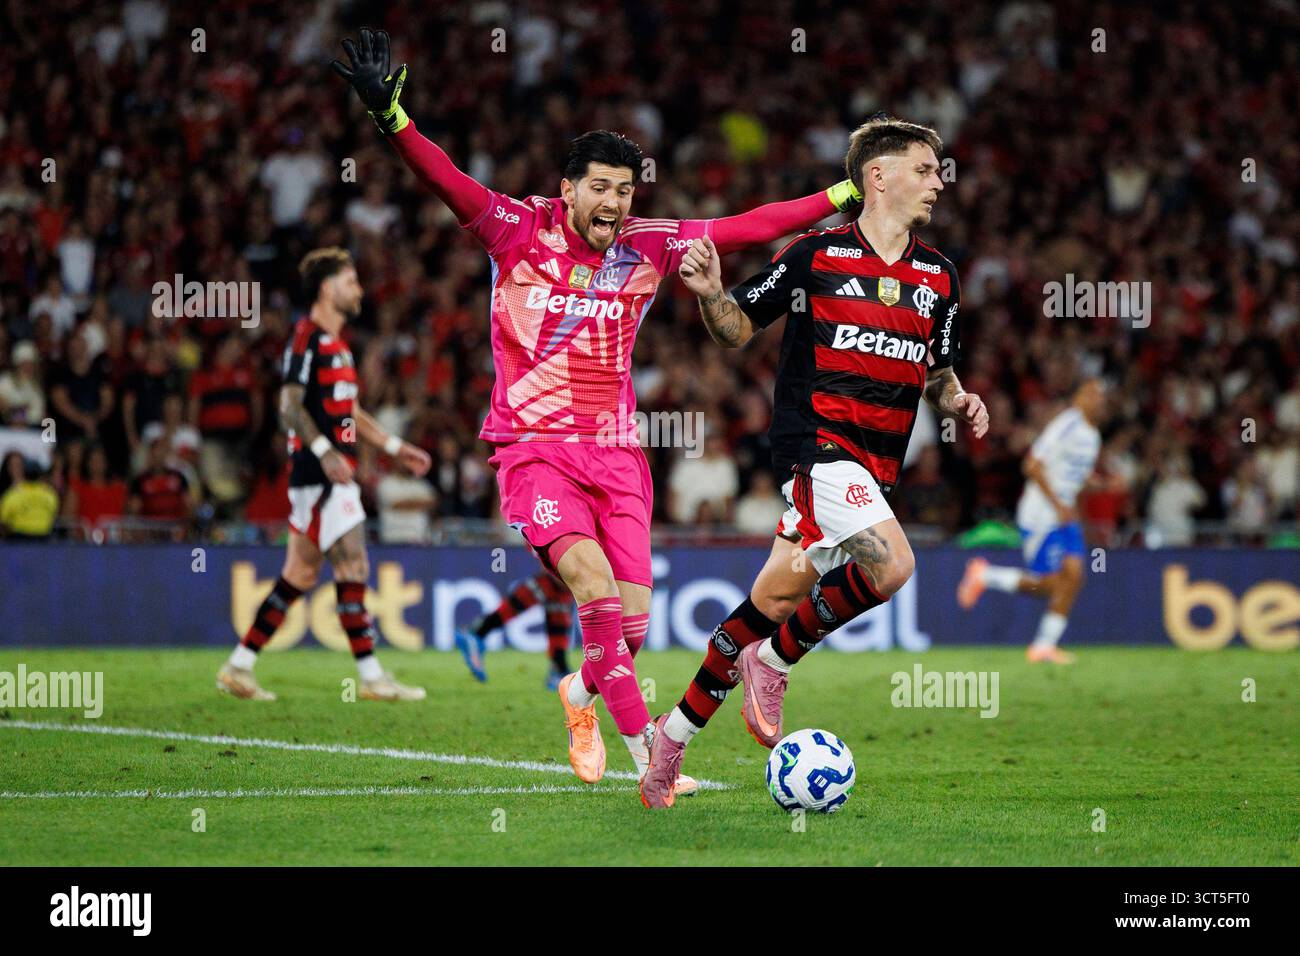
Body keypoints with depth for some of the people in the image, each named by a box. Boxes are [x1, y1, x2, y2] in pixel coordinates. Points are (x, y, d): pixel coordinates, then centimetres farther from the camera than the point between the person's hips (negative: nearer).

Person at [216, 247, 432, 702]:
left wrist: (395, 446, 25)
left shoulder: (335, 342, 19)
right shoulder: (306, 337, -11)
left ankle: (239, 666, 13)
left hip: (336, 474, 10)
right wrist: (325, 451, -28)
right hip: (318, 475, -10)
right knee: (353, 567, -9)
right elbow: (290, 405, -18)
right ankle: (372, 677, -6)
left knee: (300, 573, 10)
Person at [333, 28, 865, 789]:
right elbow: (449, 182, -17)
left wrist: (847, 195, 9)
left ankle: (584, 693, 31)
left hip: (616, 450, 4)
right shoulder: (519, 230, -4)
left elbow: (746, 229, 10)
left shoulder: (648, 247, 5)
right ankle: (645, 745, -21)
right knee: (592, 576, -26)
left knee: (633, 619, -4)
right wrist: (391, 116, -33)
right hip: (535, 447, -4)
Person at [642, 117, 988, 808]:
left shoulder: (938, 277, 13)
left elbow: (937, 373, 24)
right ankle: (773, 663, -4)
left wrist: (959, 401, 2)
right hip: (815, 443, -6)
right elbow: (738, 328, 7)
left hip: (874, 464, 6)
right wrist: (710, 294, -14)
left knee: (775, 602, 7)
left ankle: (676, 732, 21)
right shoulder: (814, 255, -1)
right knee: (892, 565, -26)